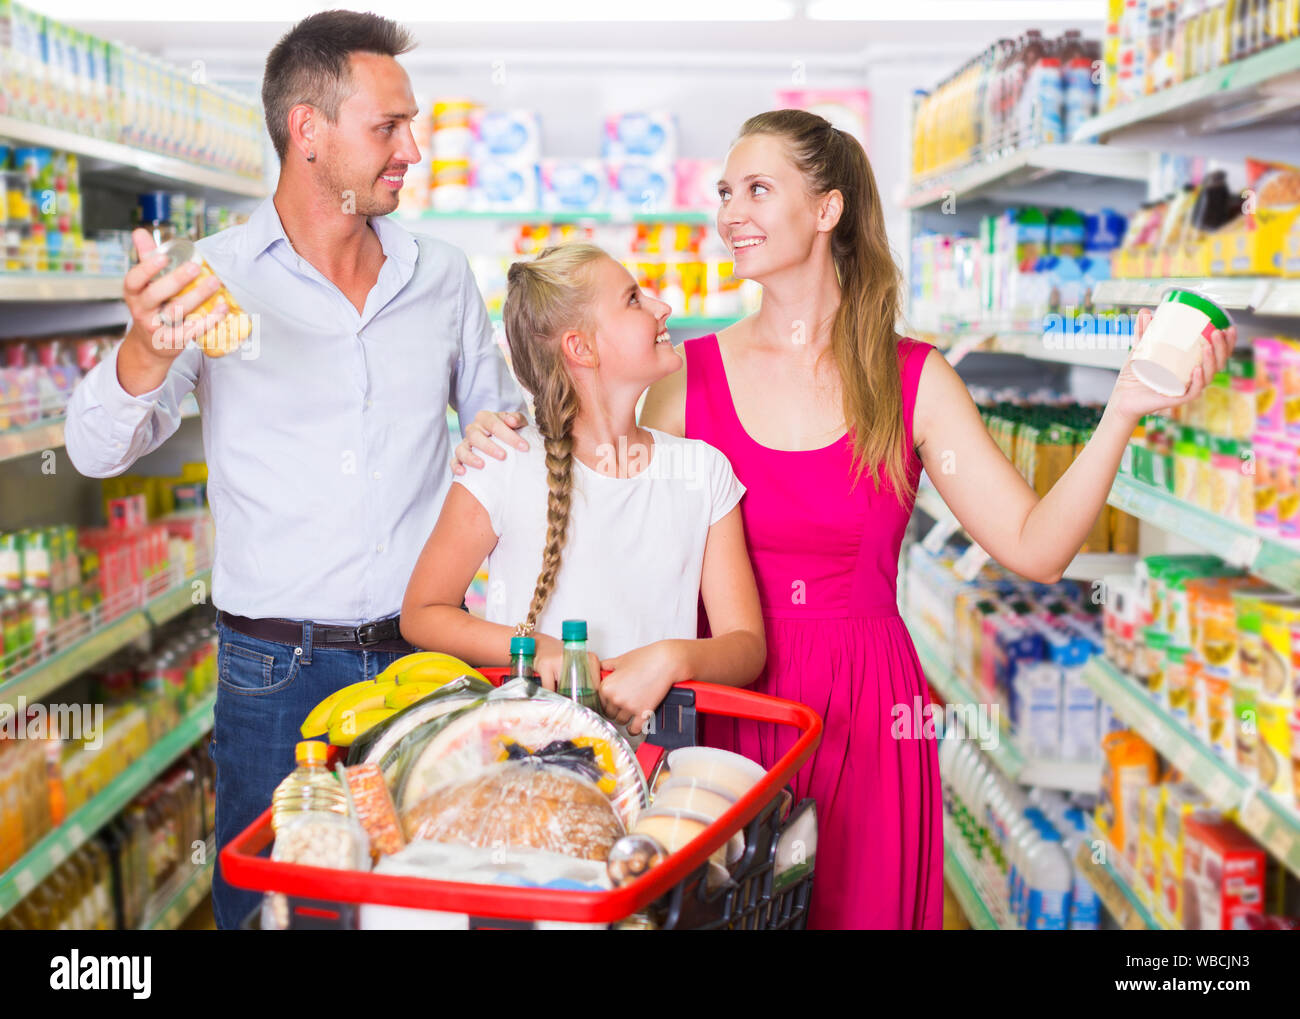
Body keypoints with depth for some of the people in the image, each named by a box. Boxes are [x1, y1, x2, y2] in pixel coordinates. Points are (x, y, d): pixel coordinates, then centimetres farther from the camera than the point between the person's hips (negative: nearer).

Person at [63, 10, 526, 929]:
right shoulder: (219, 279, -5)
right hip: (278, 671, -3)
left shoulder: (443, 276, 6)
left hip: (425, 656, 3)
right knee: (265, 903, 9)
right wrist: (148, 352, -30)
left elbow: (500, 414, 19)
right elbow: (99, 451, -10)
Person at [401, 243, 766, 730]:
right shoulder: (506, 466, -3)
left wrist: (672, 657, -18)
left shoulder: (704, 470, 6)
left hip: (654, 743, 3)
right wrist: (533, 647, -13)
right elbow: (420, 613, 4)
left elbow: (746, 643, 4)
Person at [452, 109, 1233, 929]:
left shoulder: (911, 378, -2)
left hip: (864, 712, 0)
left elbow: (1035, 547, -8)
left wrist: (1124, 412, -15)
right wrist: (512, 457, -9)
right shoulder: (693, 374, 0)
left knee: (862, 907, 11)